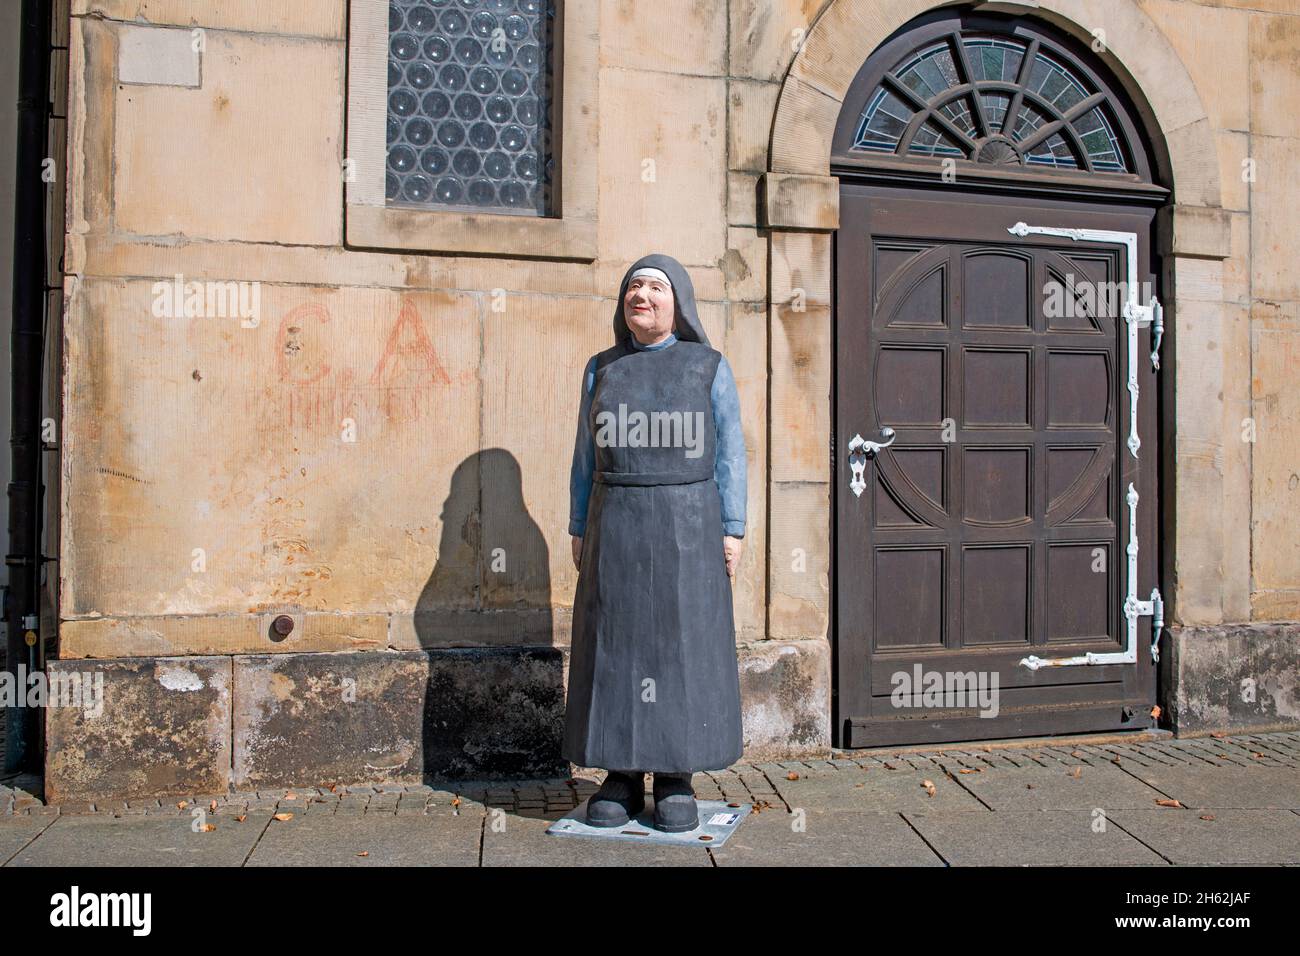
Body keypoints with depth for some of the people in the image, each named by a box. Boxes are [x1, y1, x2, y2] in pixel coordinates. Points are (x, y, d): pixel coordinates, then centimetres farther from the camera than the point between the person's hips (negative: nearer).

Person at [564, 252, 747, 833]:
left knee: (683, 647, 0)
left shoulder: (709, 367, 3)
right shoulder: (603, 369, 9)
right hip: (618, 530, 2)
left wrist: (732, 531, -6)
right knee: (616, 648, 2)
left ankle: (676, 781, 12)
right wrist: (580, 530, 5)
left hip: (687, 528, -2)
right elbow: (588, 456, 10)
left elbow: (728, 453, 0)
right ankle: (622, 778, 13)